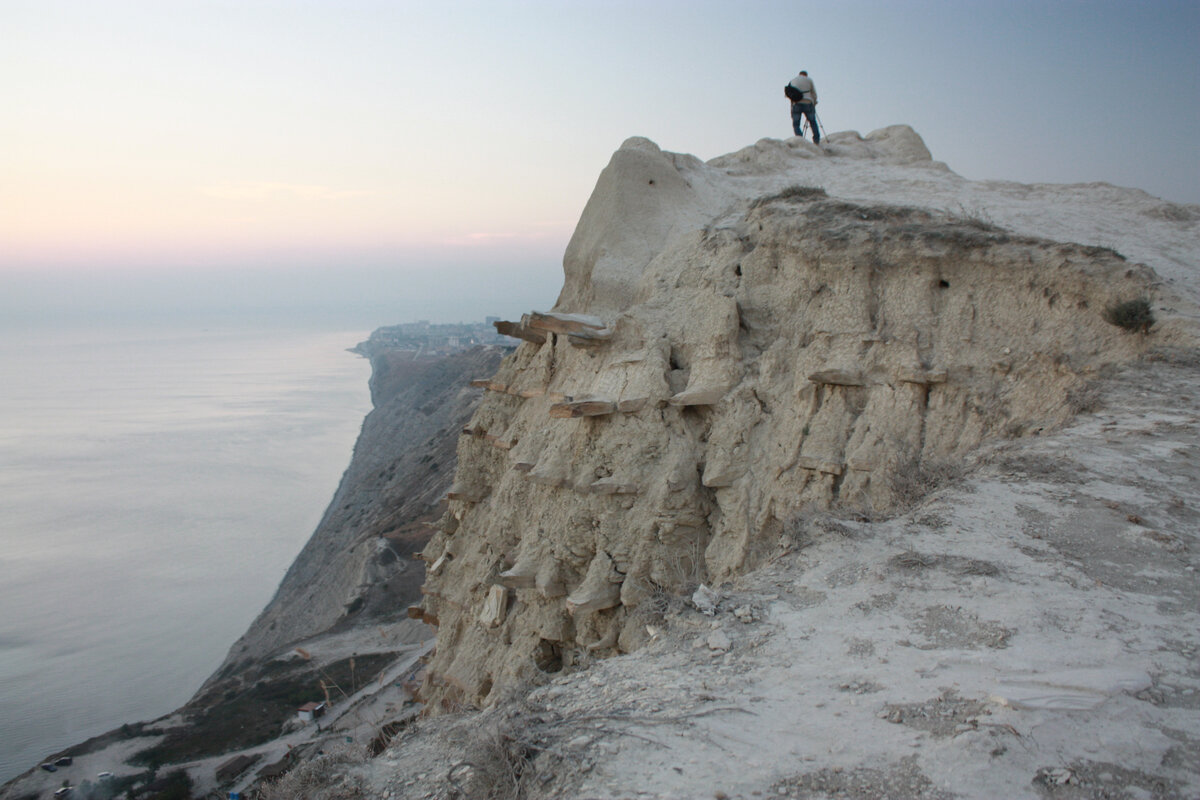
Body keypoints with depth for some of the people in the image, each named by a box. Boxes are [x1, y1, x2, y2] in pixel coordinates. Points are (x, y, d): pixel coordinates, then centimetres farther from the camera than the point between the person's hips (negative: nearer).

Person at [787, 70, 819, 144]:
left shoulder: (792, 81, 18)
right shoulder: (809, 80, 14)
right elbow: (814, 94, 13)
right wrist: (814, 104, 24)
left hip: (796, 104, 0)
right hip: (808, 103, 0)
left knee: (796, 124, 5)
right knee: (813, 122, 14)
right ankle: (816, 140, 9)